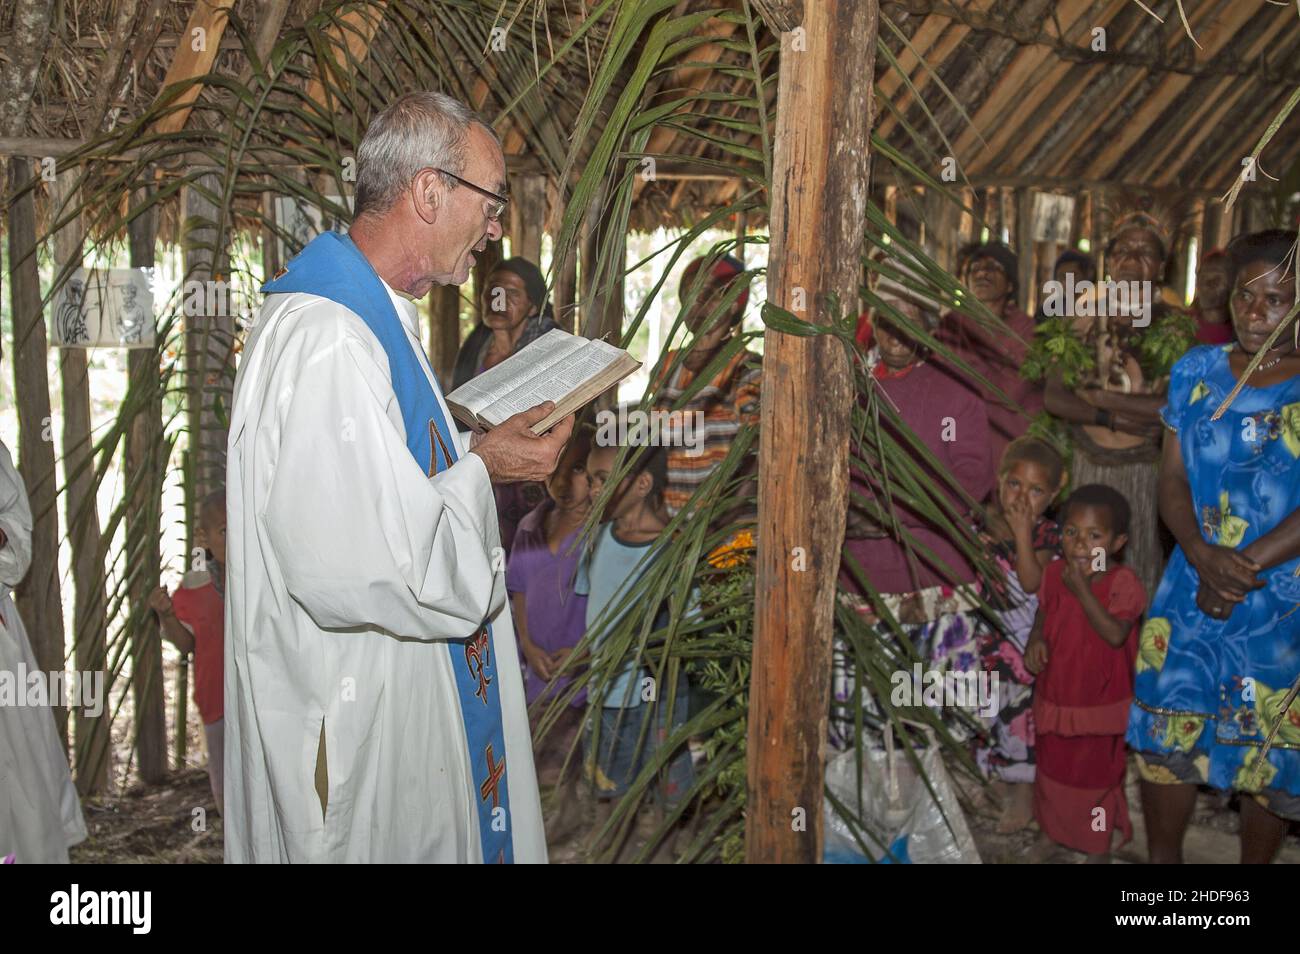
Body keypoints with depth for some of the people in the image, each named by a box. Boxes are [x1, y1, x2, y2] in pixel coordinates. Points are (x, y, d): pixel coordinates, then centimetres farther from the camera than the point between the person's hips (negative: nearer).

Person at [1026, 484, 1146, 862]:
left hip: (1101, 703, -5)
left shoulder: (1123, 582, -22)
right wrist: (1035, 642, -11)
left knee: (1097, 775, 14)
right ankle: (1054, 828, 47)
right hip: (1054, 696, 5)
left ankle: (1101, 843, 36)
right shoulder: (1053, 574, -7)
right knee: (1052, 767, 23)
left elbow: (1116, 634, -32)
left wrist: (1082, 589, -34)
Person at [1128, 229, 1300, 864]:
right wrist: (1204, 555, -15)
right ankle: (1163, 859, 28)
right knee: (1167, 738, 8)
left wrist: (1246, 568, -18)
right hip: (1190, 594, 3)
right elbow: (1173, 479, 1)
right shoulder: (1197, 370, 4)